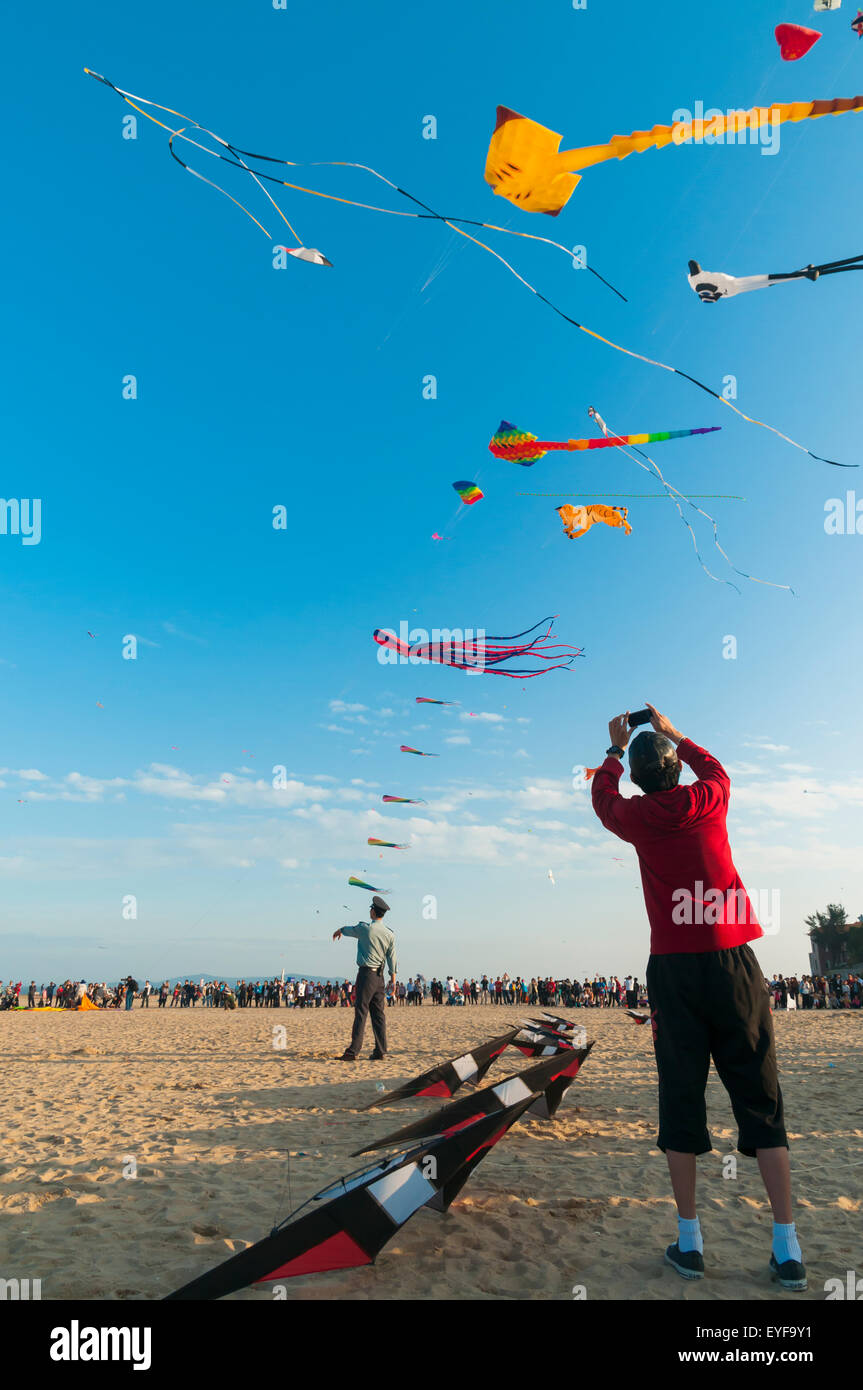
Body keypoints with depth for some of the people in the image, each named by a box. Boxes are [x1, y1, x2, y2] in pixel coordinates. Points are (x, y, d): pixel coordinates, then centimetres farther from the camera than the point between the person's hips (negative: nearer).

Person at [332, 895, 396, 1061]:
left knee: (361, 1012, -7)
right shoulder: (389, 934, 5)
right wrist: (393, 978, 16)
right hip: (379, 976, 6)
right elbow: (392, 958, 8)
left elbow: (349, 930, 13)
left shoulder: (365, 928, -8)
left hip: (366, 973, -5)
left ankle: (353, 1051, -8)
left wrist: (339, 931, 35)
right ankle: (380, 1052, 9)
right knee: (378, 1014, 8)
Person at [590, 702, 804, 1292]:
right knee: (761, 1102, 6)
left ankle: (690, 1241, 12)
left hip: (674, 970, -1)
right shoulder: (707, 800, 2)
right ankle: (788, 1250, 9)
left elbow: (604, 797, 24)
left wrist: (616, 748, 37)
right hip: (733, 962, 1)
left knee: (682, 1100, 6)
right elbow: (714, 767, 26)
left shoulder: (638, 816, 1)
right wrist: (671, 733, 37)